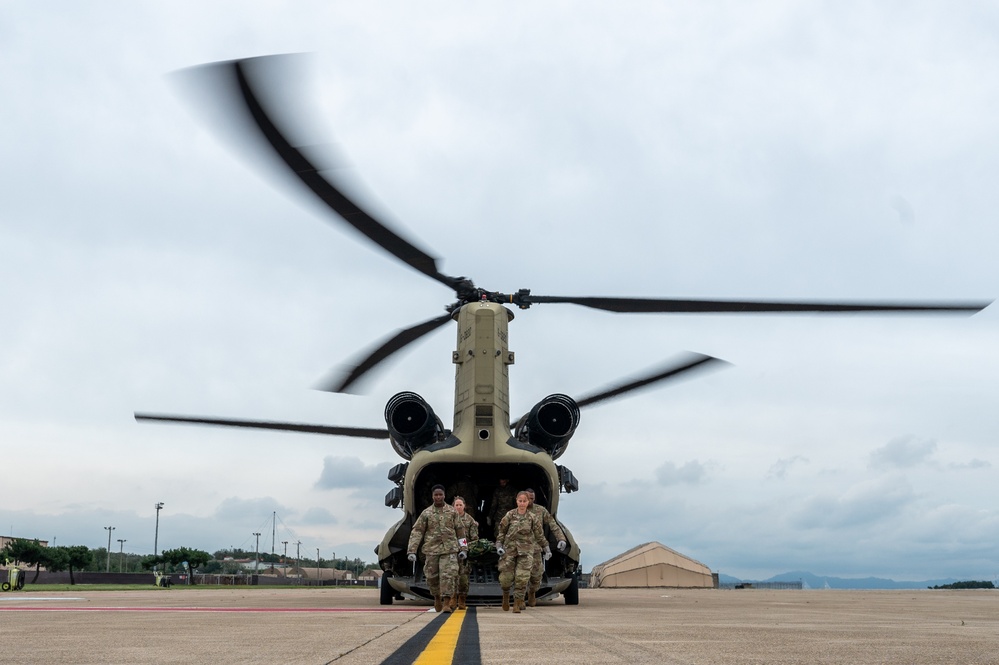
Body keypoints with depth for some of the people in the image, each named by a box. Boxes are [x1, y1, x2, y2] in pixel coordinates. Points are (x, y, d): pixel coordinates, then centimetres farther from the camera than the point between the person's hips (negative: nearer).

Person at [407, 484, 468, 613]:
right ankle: (437, 597, 32)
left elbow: (460, 530, 13)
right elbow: (417, 531, 1)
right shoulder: (426, 513, 4)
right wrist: (412, 551, -6)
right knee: (431, 576, 7)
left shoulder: (452, 512, 8)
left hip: (449, 549, -1)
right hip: (431, 549, 1)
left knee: (448, 575, -12)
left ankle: (447, 602, -7)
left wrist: (463, 549, 10)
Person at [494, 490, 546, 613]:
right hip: (509, 549, 0)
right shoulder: (510, 515, 1)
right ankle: (506, 594, 31)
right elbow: (501, 530, 9)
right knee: (506, 577, -1)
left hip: (526, 550, 0)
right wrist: (499, 545, 1)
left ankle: (517, 603, 1)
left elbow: (539, 535, 13)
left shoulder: (533, 518, 3)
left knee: (522, 578, -9)